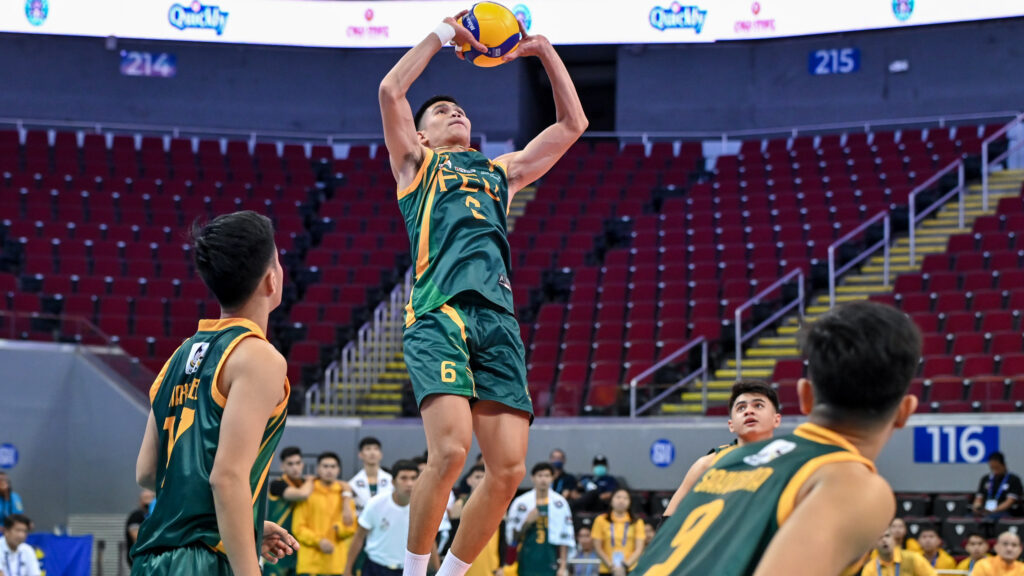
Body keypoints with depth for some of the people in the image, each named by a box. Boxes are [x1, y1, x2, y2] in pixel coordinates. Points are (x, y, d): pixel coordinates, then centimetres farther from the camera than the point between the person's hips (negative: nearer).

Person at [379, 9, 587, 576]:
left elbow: (572, 123, 37)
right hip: (438, 314, -5)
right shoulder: (416, 162, 22)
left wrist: (545, 52, 32)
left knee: (508, 469, -7)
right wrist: (444, 34, 13)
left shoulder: (501, 171, 34)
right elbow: (390, 91, 6)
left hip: (499, 318, 5)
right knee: (451, 449, -24)